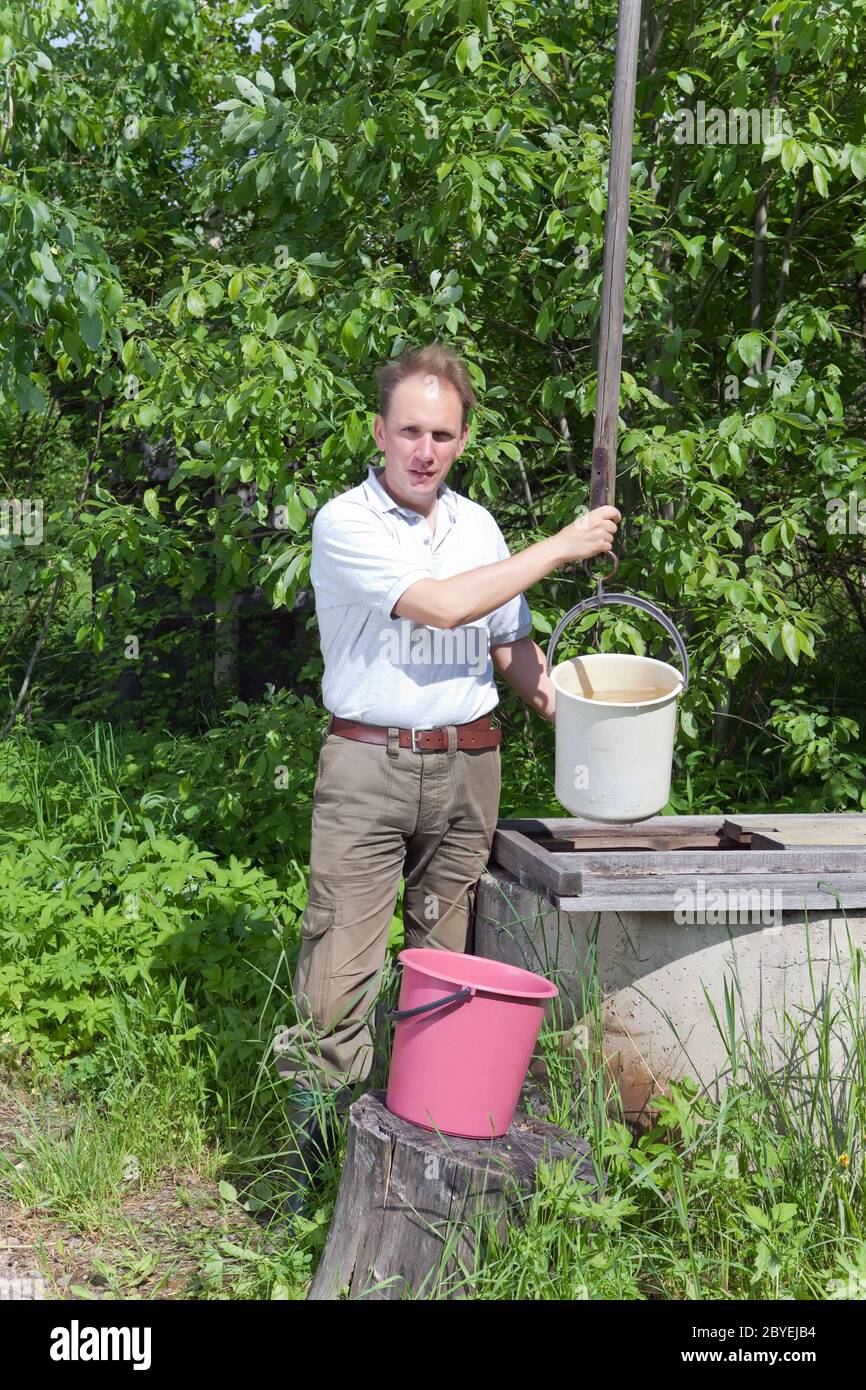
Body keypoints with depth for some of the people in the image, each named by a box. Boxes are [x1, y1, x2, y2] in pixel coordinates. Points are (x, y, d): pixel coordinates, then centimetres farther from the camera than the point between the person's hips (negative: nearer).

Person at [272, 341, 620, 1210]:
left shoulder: (477, 525, 13)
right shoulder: (345, 524, -5)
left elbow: (511, 646, 19)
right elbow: (443, 606, -17)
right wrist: (559, 549, -9)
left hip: (466, 765, 5)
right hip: (367, 764, -5)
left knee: (442, 971, 10)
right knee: (337, 976, -7)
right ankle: (311, 1163, 3)